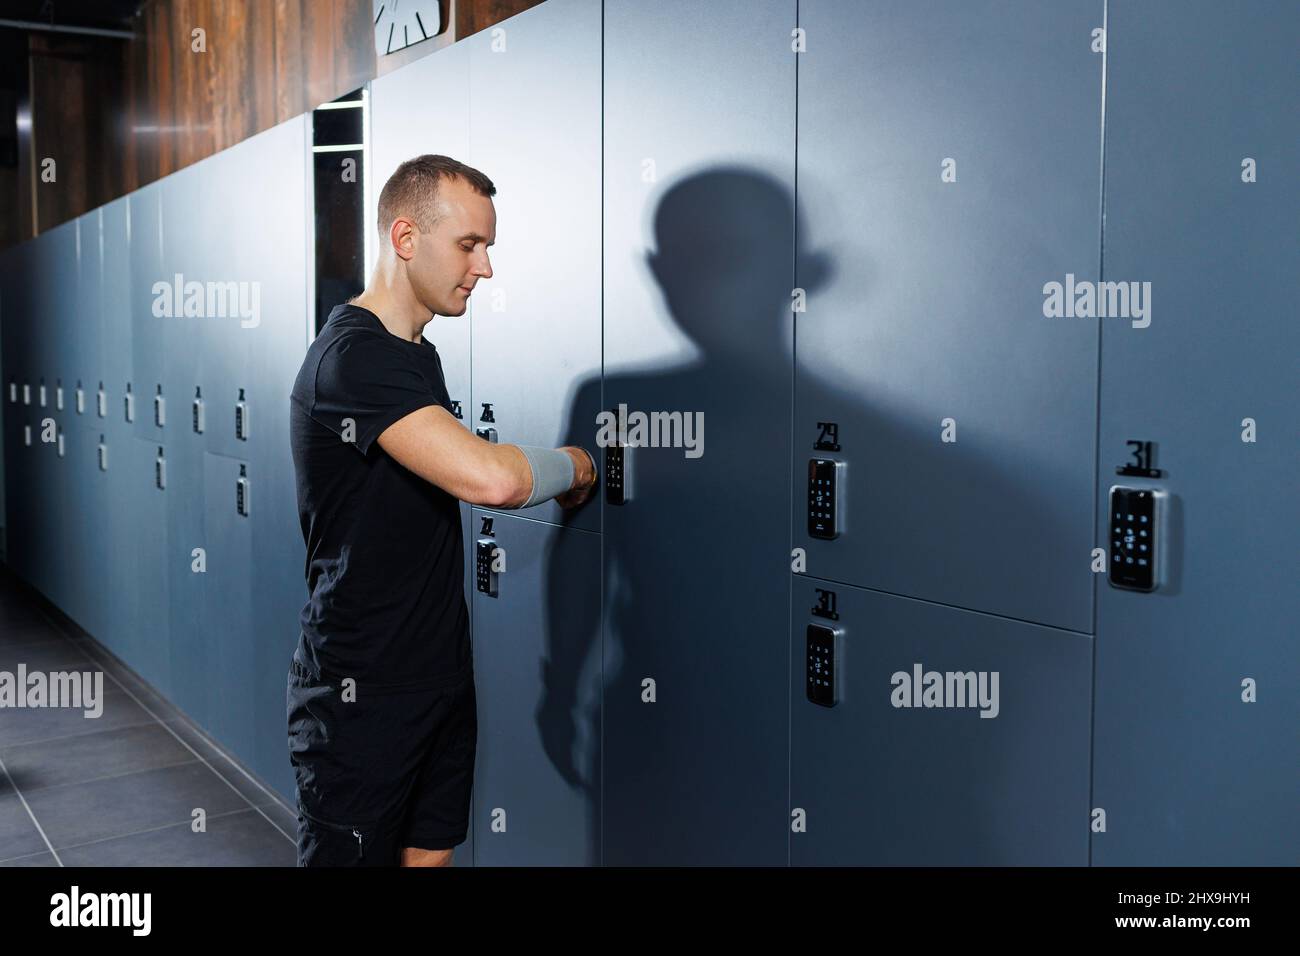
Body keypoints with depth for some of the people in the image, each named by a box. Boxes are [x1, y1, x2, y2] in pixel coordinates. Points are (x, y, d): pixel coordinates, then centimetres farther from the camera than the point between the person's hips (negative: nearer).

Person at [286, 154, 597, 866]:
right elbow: (490, 478, -31)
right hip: (362, 693, -9)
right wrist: (571, 465, -12)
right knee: (349, 855, 4)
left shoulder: (418, 355, 13)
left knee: (431, 850, 16)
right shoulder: (353, 357, -20)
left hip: (439, 670, 9)